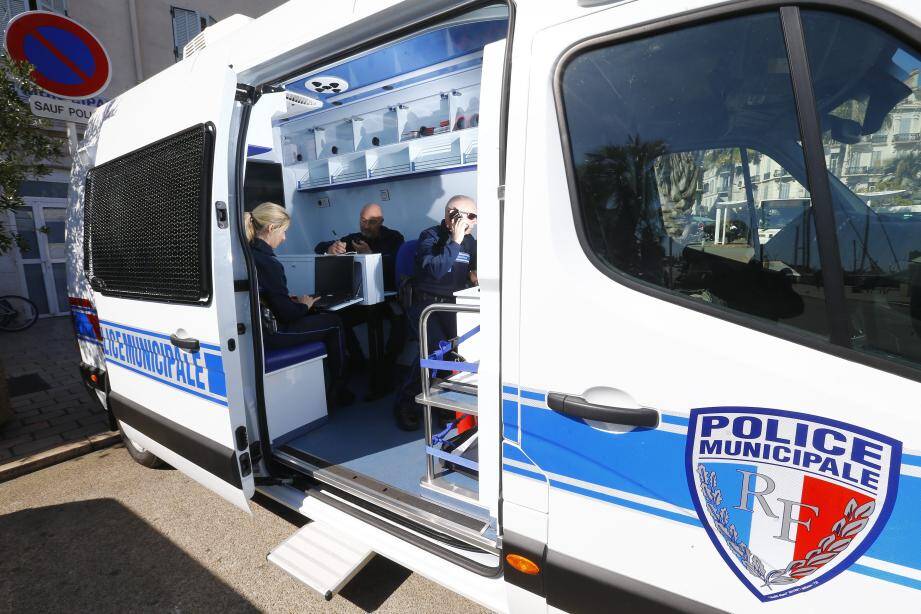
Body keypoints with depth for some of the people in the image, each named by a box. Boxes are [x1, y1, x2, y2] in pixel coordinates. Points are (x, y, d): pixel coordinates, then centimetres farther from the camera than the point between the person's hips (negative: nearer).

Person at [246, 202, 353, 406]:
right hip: (268, 333, -9)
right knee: (334, 323, 5)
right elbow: (287, 314, -21)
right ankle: (338, 391, 16)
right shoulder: (268, 263, -24)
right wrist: (304, 305, -3)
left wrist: (288, 299, 9)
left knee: (315, 314, 25)